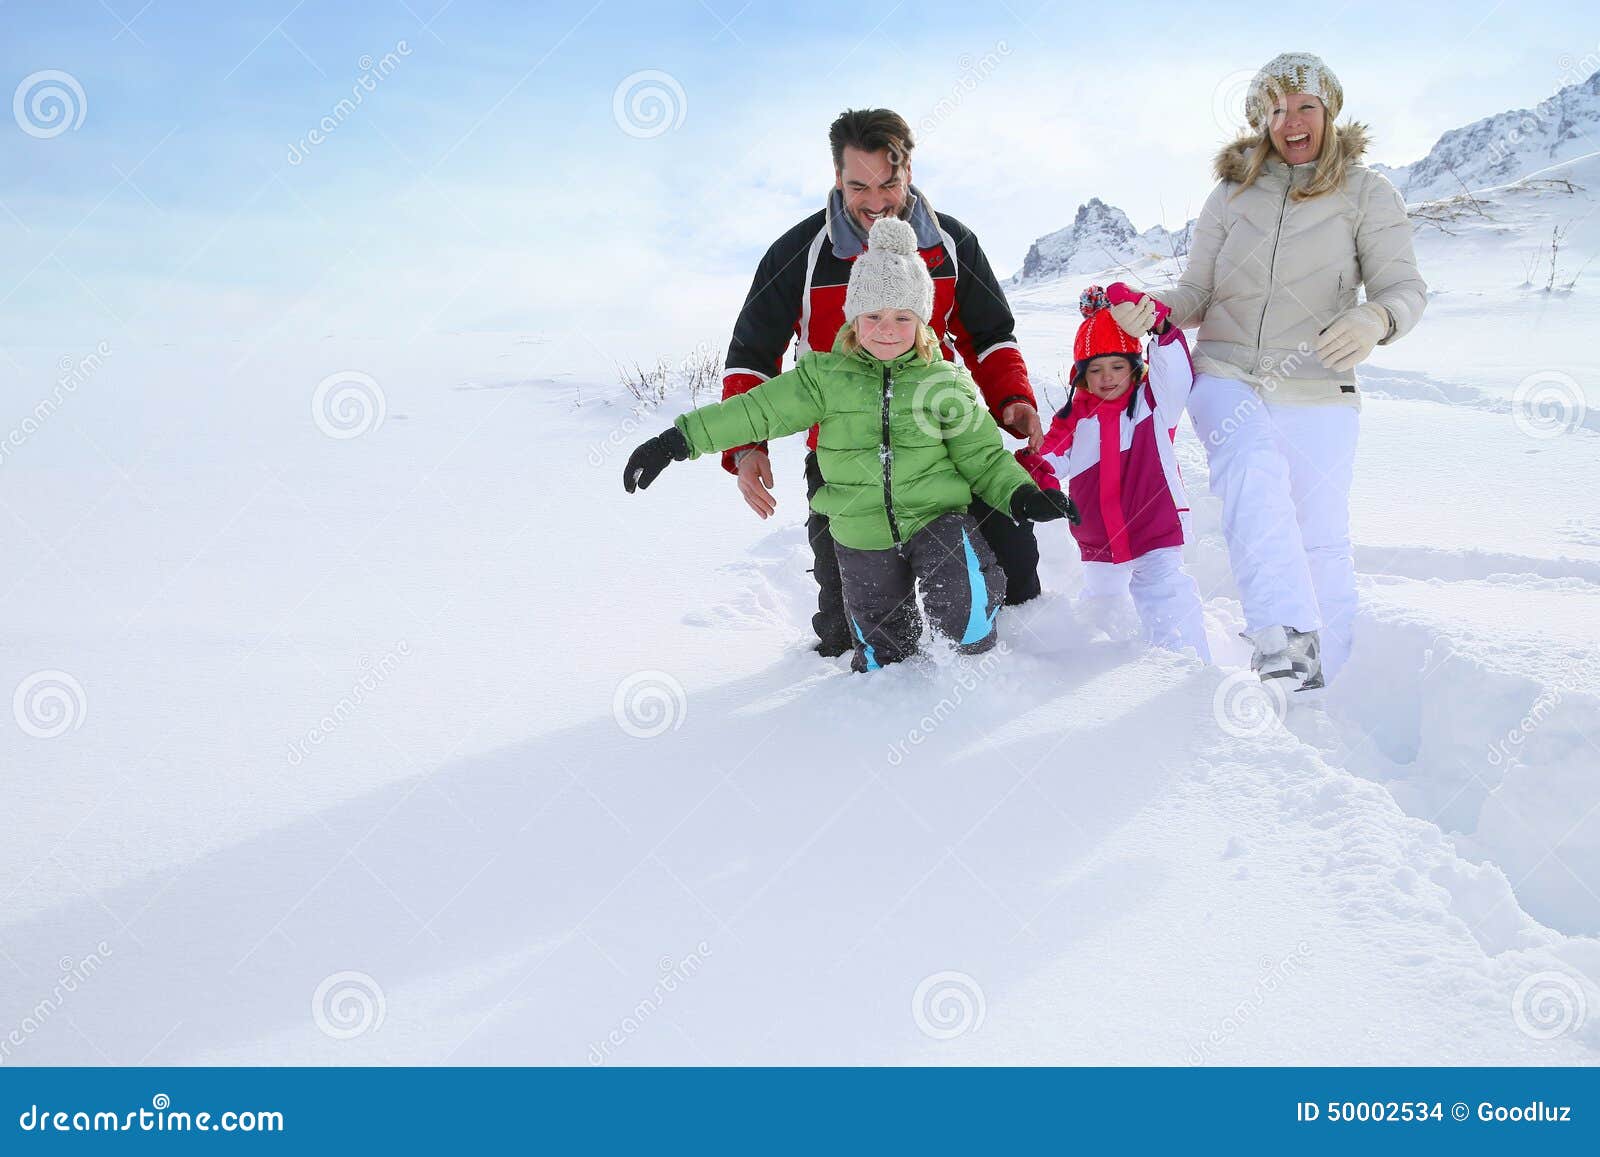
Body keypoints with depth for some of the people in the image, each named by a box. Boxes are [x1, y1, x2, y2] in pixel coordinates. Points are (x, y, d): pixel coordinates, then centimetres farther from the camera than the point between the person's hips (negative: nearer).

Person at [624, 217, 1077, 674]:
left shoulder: (946, 382, -2)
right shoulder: (826, 378, -3)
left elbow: (982, 455, 2)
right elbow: (758, 410, -6)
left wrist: (1022, 494, -16)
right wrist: (677, 441, -12)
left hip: (936, 521, -1)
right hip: (862, 541, 1)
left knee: (967, 613, -23)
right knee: (883, 652, 10)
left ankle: (976, 655, 10)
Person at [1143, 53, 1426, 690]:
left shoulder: (1366, 194, 5)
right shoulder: (1233, 193, 11)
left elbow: (1405, 287, -3)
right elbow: (1196, 292, 13)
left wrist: (1374, 318, -27)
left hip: (1316, 395, 0)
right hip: (1227, 377, 0)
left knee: (1320, 541, -2)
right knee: (1252, 463, -31)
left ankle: (1324, 684, 13)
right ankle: (1286, 639, -42)